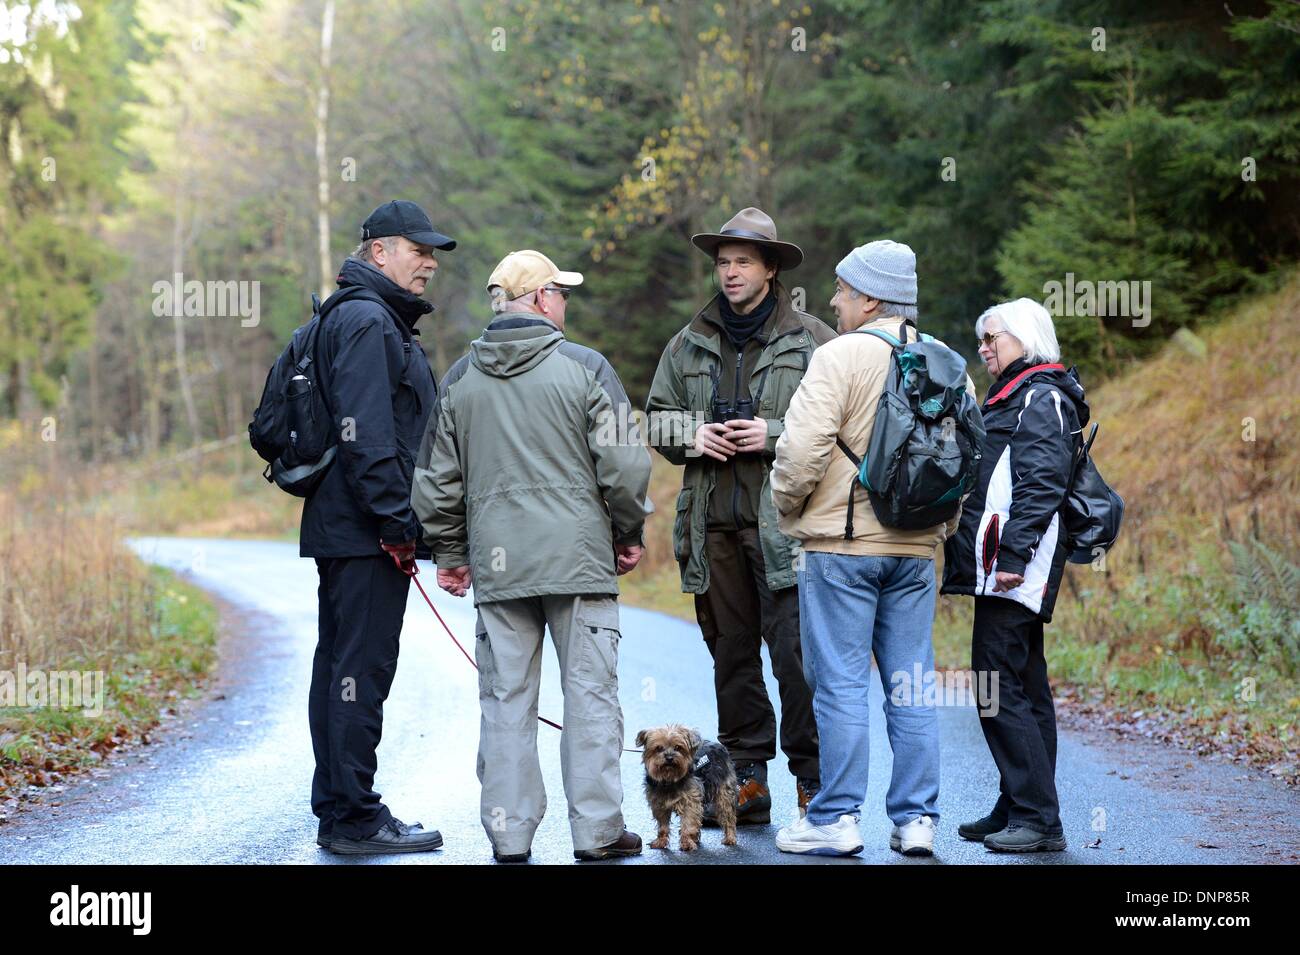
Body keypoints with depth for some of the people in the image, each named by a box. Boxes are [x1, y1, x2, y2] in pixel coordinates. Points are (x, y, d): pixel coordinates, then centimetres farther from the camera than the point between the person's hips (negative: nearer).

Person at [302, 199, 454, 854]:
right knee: (362, 671, -8)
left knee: (339, 666, 13)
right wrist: (396, 523, -20)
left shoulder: (381, 321, 21)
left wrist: (398, 522, 20)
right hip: (367, 531, -11)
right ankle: (355, 819, -5)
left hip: (341, 530, 11)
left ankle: (336, 810, 21)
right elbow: (366, 433, -21)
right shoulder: (367, 320, -13)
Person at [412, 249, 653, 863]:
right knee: (591, 695, 3)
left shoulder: (460, 379, 8)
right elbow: (624, 466, -8)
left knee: (506, 700, 7)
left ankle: (509, 833, 9)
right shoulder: (585, 369, -5)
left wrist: (450, 553, 21)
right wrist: (629, 533, 8)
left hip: (497, 565, 4)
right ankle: (597, 830, 5)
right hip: (580, 559, -3)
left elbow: (436, 481, 11)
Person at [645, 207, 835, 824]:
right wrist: (692, 435, -1)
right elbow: (657, 419, 20)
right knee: (730, 651, 9)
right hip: (713, 522, 5)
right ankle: (746, 779, 17)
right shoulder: (690, 344, 15)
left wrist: (775, 435, -14)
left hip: (785, 523, -5)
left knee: (796, 651, -9)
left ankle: (813, 781, 0)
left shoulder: (812, 340, 1)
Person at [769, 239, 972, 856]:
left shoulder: (842, 355, -10)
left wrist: (787, 505, 0)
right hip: (915, 550, 6)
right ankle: (915, 819, 10)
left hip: (841, 545, -6)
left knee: (840, 684, -2)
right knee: (911, 685, 8)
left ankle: (836, 819, 1)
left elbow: (803, 447, -17)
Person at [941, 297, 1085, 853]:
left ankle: (1037, 818, -11)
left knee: (998, 687, -12)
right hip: (1003, 569, 11)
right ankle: (1020, 810, 18)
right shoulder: (1014, 397, 21)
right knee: (1024, 690, 13)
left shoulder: (1041, 399, -10)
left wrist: (1013, 554, -24)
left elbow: (1042, 485, -19)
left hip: (1014, 567, -11)